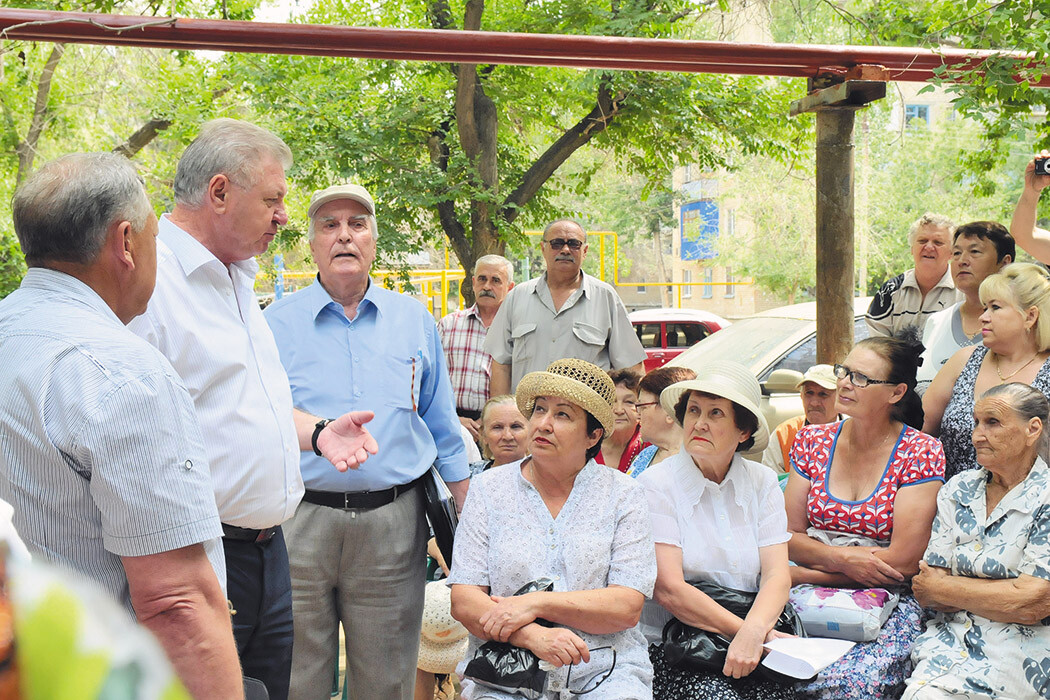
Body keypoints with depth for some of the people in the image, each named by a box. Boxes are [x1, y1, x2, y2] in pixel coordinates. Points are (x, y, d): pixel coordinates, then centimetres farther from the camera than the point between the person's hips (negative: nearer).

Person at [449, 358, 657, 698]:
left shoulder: (622, 495, 6)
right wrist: (534, 636, -17)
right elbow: (463, 602, 0)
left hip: (603, 668, 0)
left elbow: (628, 608, -3)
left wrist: (535, 604, -13)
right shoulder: (488, 488, 7)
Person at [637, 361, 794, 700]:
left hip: (750, 647, 3)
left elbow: (777, 576, -3)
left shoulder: (762, 483, 8)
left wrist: (754, 631, -24)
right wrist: (753, 632, -20)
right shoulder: (655, 486, -5)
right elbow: (669, 589, -14)